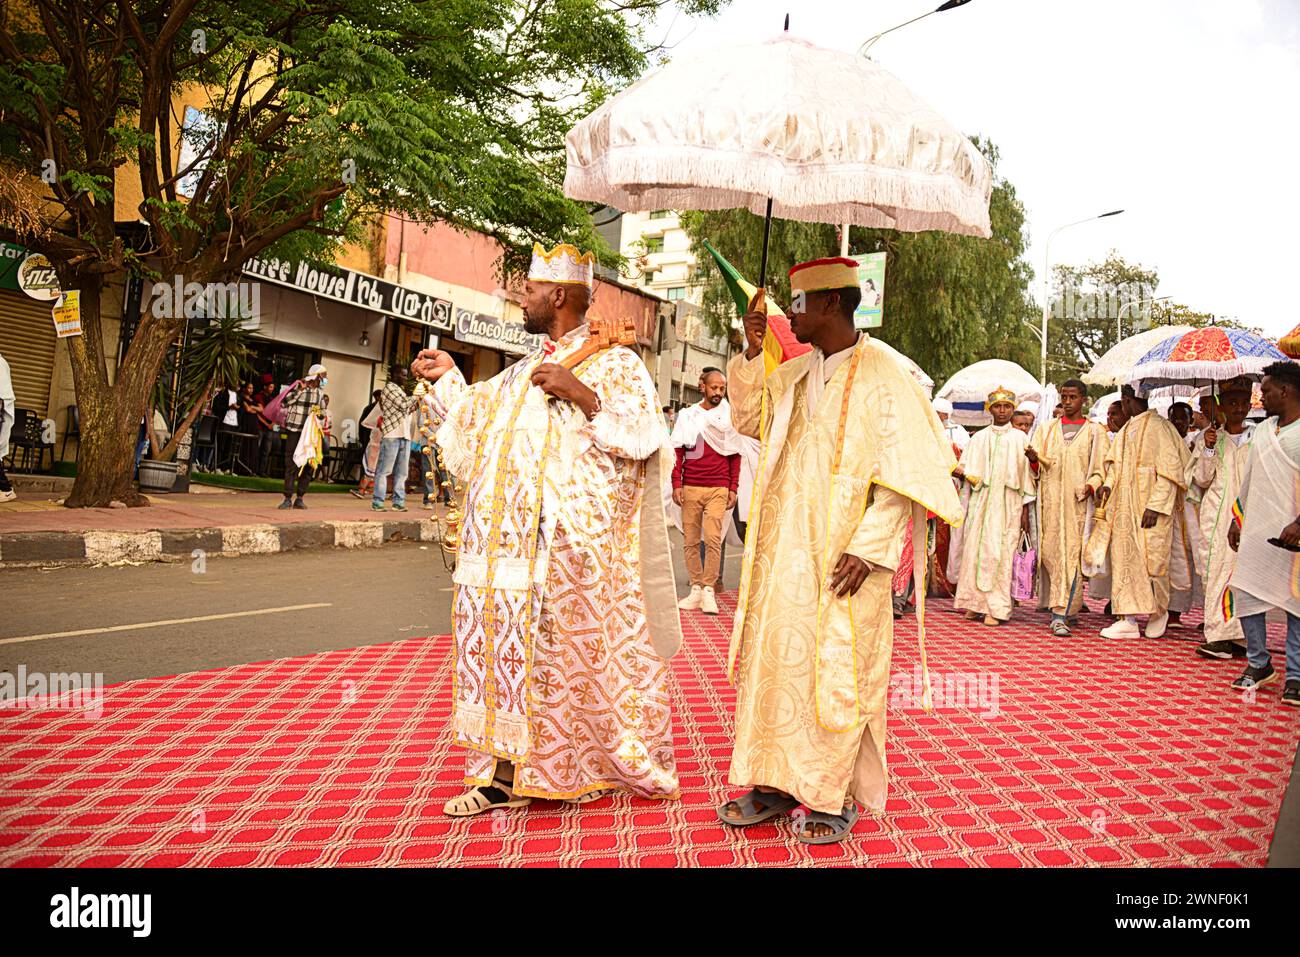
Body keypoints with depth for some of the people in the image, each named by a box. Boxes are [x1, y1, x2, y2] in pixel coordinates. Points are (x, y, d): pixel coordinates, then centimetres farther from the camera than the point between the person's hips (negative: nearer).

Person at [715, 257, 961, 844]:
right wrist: (751, 352, 9)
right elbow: (748, 419, 22)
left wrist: (868, 549, -20)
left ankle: (836, 796, 17)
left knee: (834, 672, 1)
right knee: (775, 659, 10)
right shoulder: (796, 373, 11)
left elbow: (904, 475, -13)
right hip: (783, 553, 7)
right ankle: (777, 781, 23)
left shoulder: (881, 375, -10)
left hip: (841, 558, -7)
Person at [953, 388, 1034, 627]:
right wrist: (972, 477, -10)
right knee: (976, 549, -3)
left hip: (1008, 504, -1)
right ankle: (975, 603, 6)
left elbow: (1026, 475, 7)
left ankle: (995, 608, -4)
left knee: (1000, 552, -6)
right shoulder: (979, 438, 11)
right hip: (981, 502, 2)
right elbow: (966, 469, 11)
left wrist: (1025, 511, 3)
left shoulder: (1020, 439, 8)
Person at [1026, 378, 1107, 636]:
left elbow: (1101, 468, 5)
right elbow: (1039, 468, 13)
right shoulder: (1048, 429, 17)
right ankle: (1066, 608, 13)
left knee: (1072, 554, -10)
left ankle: (1061, 615, -13)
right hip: (1051, 501, 3)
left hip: (1079, 501, -2)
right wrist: (1034, 459, -10)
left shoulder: (1095, 431, 10)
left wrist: (1091, 486, -14)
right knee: (1051, 552, 0)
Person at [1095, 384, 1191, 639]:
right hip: (1123, 508, 8)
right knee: (1124, 559, 4)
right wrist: (1108, 485, 2)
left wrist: (1155, 505, -19)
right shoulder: (1126, 430, 14)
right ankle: (1129, 620, 7)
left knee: (1150, 560, -3)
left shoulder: (1158, 426, -10)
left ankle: (1159, 612, 20)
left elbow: (1170, 470, -14)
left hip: (1148, 510, -8)